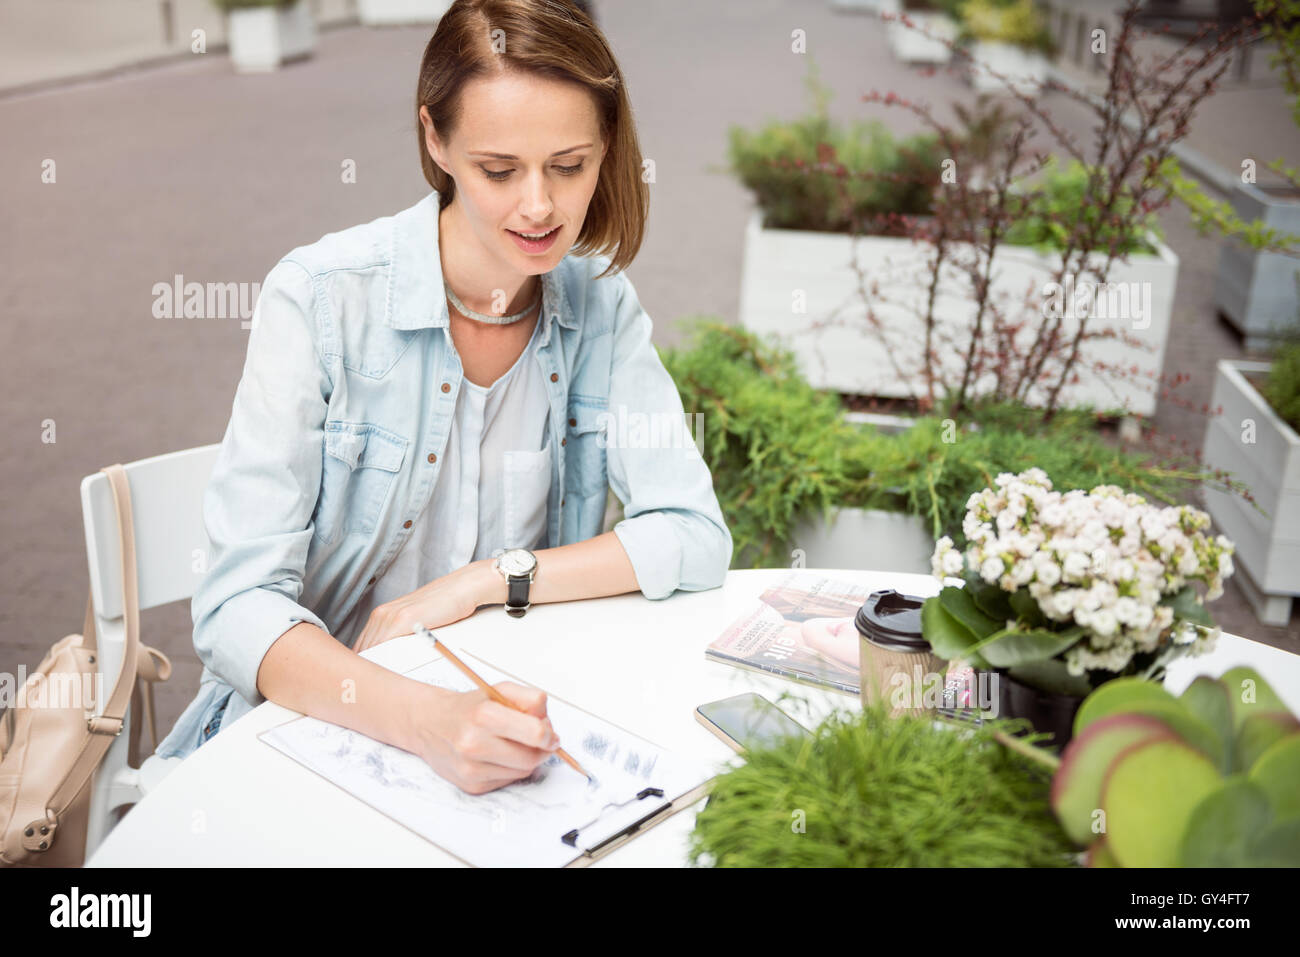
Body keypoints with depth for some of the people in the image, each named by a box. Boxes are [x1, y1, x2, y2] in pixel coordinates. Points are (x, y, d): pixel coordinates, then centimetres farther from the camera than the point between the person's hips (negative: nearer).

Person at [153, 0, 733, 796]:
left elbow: (696, 537, -4)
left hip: (505, 722, 3)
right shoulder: (320, 298, -14)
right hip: (315, 722, -3)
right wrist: (417, 716, -36)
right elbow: (239, 607, -19)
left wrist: (481, 582, -14)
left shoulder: (599, 302, -2)